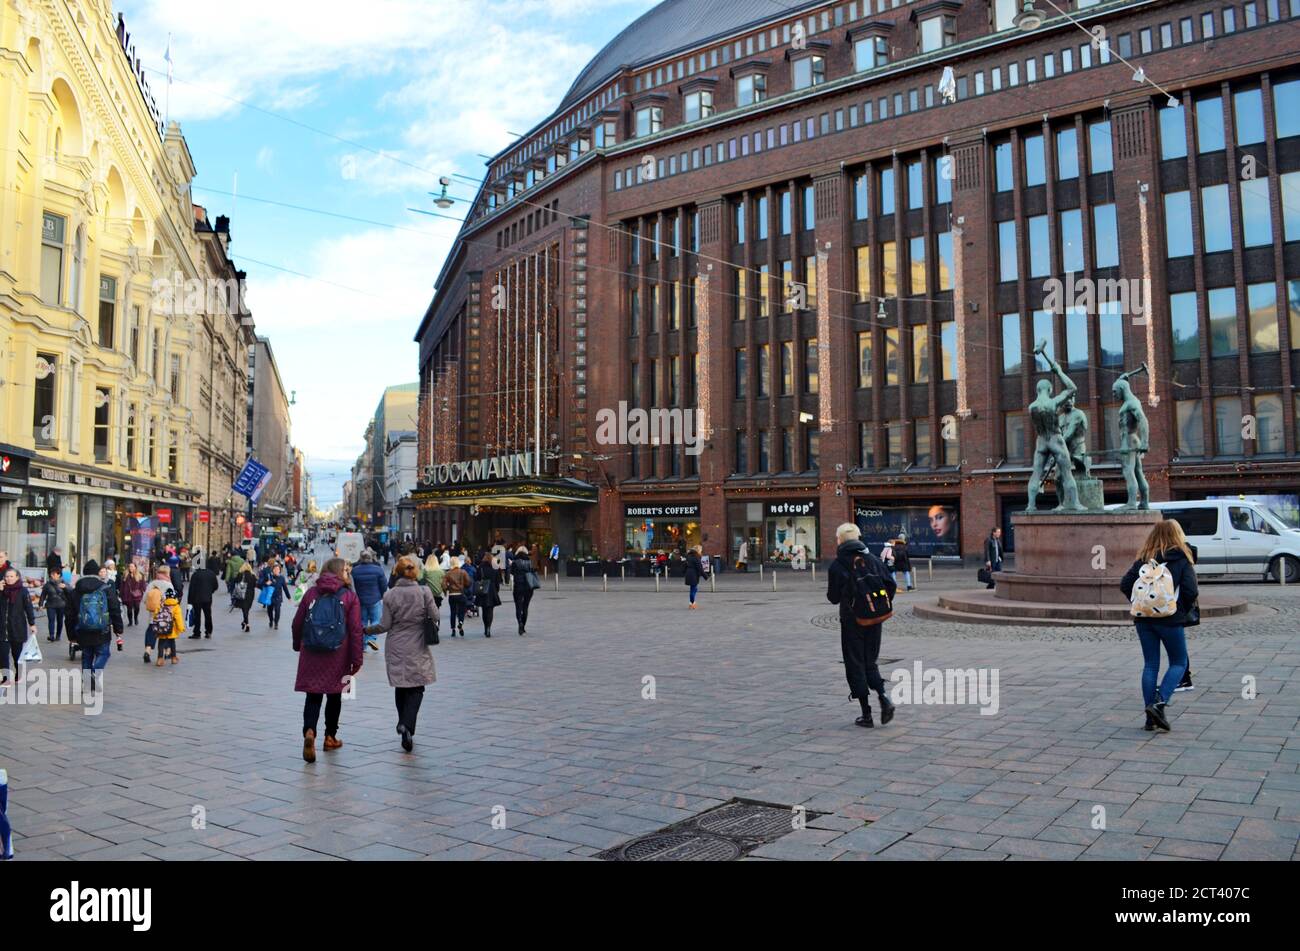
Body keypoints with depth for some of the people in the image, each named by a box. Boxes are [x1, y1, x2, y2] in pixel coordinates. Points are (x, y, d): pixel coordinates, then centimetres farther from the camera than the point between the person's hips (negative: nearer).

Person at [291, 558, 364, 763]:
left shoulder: (311, 593, 3)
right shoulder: (349, 597, -6)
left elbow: (297, 623, 8)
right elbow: (356, 630, -10)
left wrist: (297, 645, 25)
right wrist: (357, 659, -5)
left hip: (311, 655, 2)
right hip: (338, 657, -2)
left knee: (313, 695, 4)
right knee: (334, 695, 15)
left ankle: (309, 731, -19)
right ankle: (330, 737, 25)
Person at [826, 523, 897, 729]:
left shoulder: (837, 565, -8)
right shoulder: (873, 559, 3)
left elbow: (833, 597, -6)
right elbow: (891, 585, -1)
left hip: (851, 621, -4)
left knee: (855, 665, 6)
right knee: (871, 662, 17)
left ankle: (866, 714, 6)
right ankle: (883, 698, -6)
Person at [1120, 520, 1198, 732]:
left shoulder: (1143, 559, 6)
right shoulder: (1182, 560, -3)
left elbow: (1125, 585, 0)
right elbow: (1191, 591, -12)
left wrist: (1139, 603, 10)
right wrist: (1184, 611, 5)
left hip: (1143, 620, 3)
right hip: (1170, 620, -3)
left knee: (1150, 665, 10)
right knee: (1179, 663, 12)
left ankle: (1151, 718, 10)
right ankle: (1159, 703, -8)